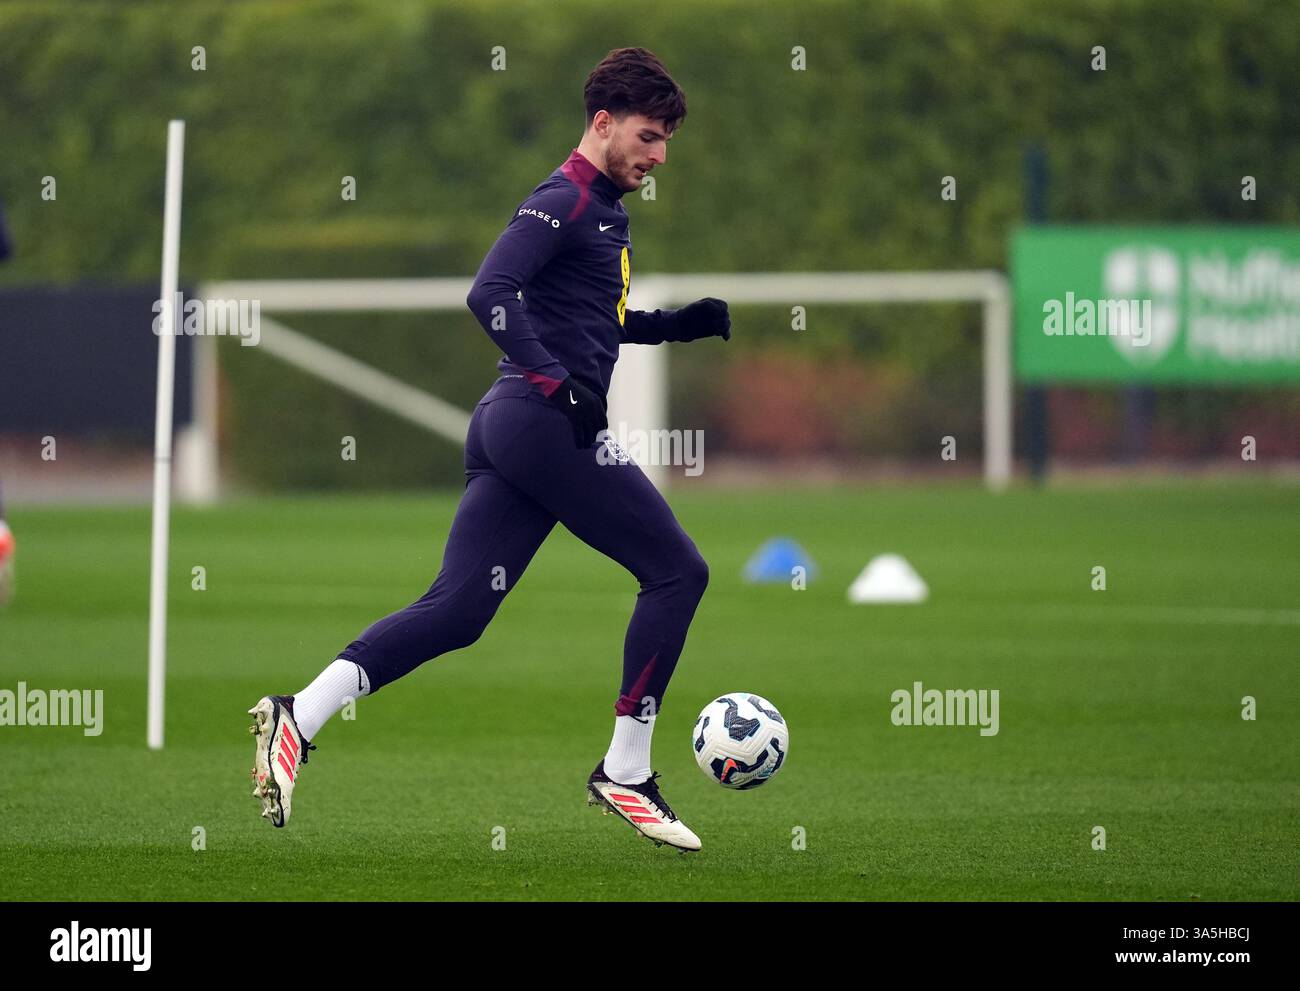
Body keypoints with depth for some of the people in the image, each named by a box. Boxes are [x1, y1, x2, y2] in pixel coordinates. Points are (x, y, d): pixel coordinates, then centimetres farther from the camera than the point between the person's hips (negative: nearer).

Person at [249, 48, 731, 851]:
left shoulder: (603, 209, 21)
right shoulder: (566, 201, -9)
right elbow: (491, 294, -22)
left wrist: (675, 325, 21)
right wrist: (559, 385, -25)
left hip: (509, 425, 10)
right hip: (547, 424, -10)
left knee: (456, 610, 2)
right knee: (677, 572, -3)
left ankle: (299, 718, -7)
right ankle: (625, 774, 0)